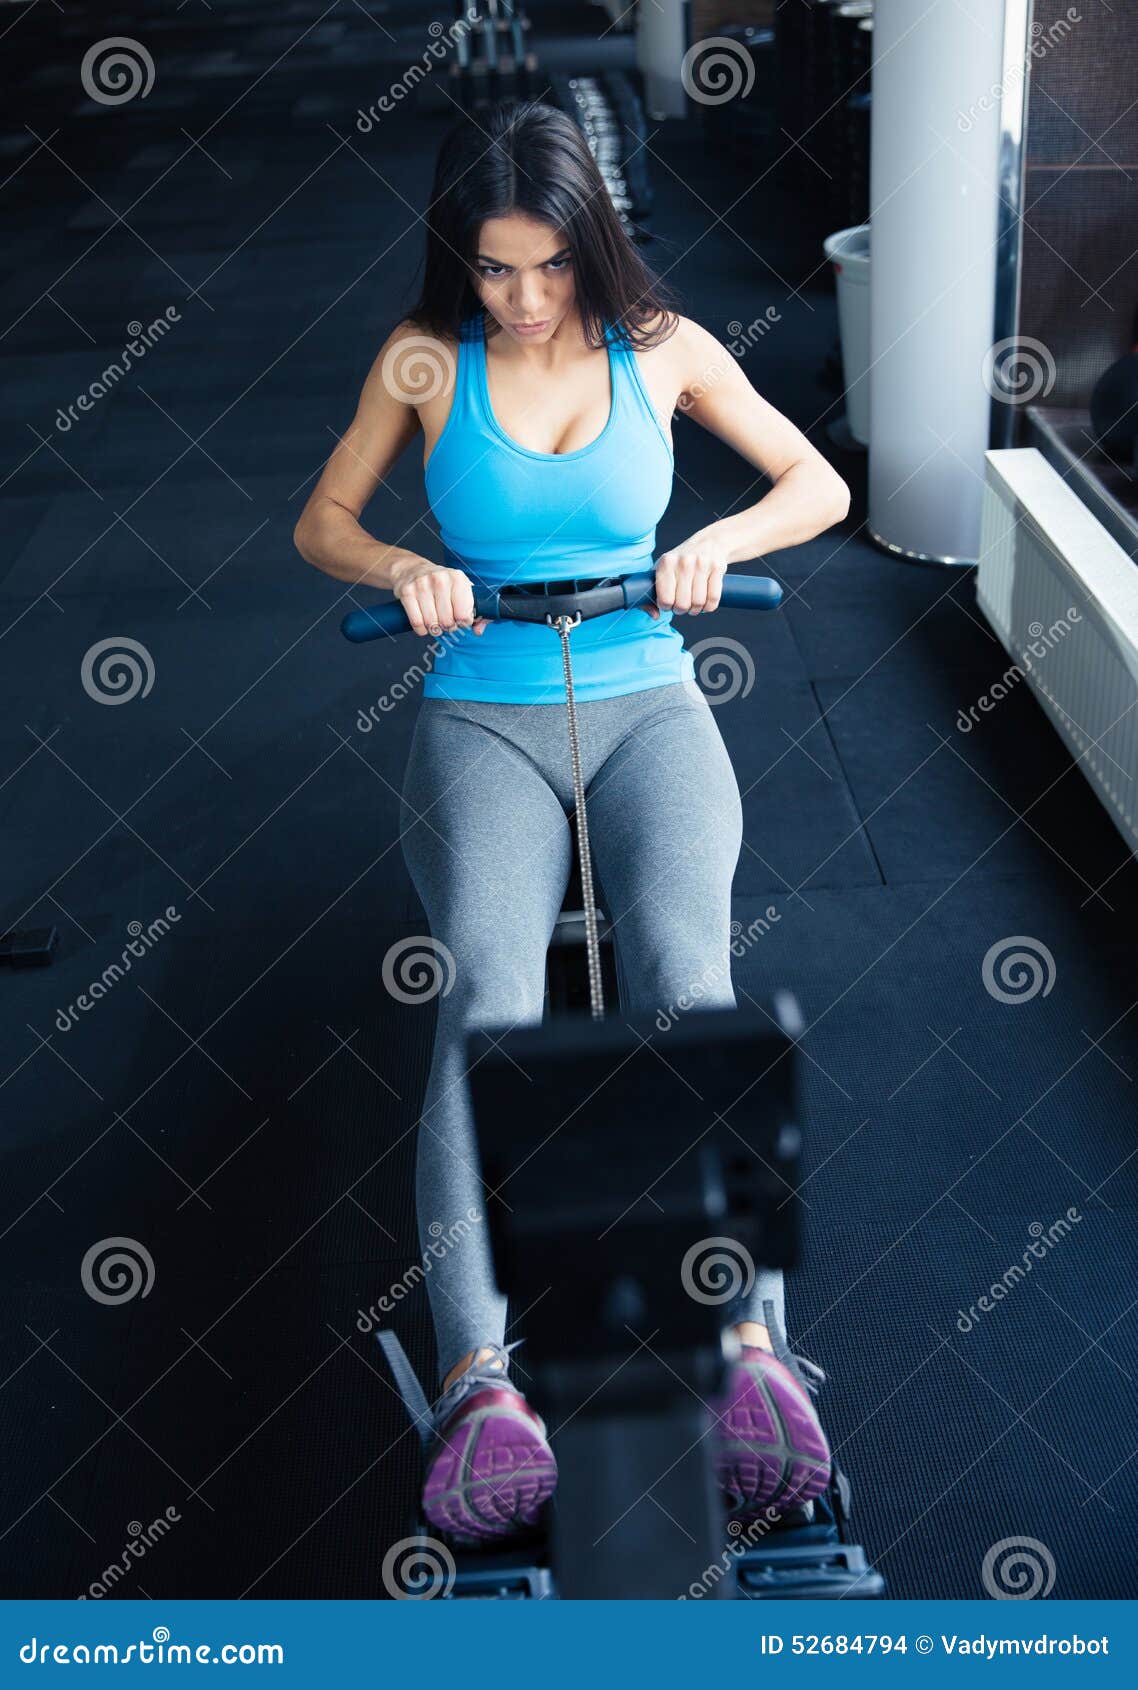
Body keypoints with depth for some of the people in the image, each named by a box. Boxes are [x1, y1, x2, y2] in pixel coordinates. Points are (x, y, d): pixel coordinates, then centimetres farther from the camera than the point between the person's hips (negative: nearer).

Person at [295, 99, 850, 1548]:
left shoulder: (661, 348, 8)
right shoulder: (424, 360, 7)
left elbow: (821, 485, 14)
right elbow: (320, 522, 16)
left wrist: (719, 540, -6)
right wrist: (401, 567, -7)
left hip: (645, 707, 1)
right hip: (482, 720, 0)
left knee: (683, 967, -31)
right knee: (486, 989, -31)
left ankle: (750, 1347, -37)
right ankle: (483, 1386, -40)